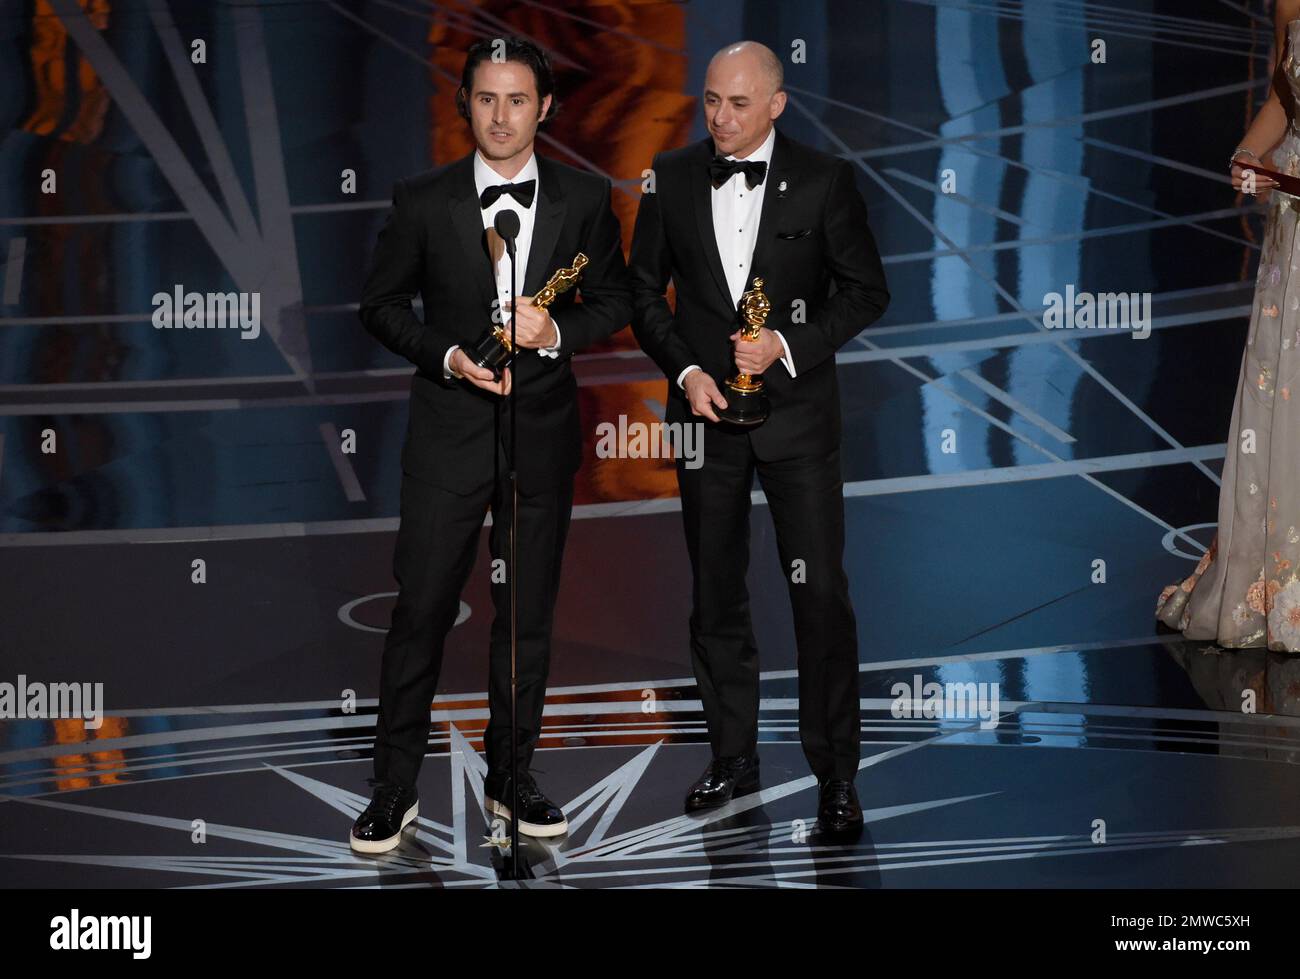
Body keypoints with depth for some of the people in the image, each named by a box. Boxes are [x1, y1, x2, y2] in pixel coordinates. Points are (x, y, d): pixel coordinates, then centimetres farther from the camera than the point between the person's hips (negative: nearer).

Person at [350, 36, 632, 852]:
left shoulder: (585, 198, 2)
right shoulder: (423, 201, -1)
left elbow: (615, 298, 7)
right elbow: (382, 304, 4)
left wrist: (557, 330, -13)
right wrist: (448, 356, -12)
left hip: (543, 428, 2)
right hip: (450, 432, -2)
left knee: (529, 614, 10)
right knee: (421, 610, -3)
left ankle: (512, 776, 22)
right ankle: (395, 788, 6)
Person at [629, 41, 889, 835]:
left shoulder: (824, 181, -5)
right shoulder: (672, 178, 2)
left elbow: (867, 291, -1)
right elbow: (645, 290, 7)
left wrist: (789, 343, -14)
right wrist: (686, 371, -7)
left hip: (797, 411, -3)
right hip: (706, 408, 3)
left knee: (822, 592, -6)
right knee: (717, 593, 11)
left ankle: (836, 771, 3)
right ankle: (734, 756, 23)